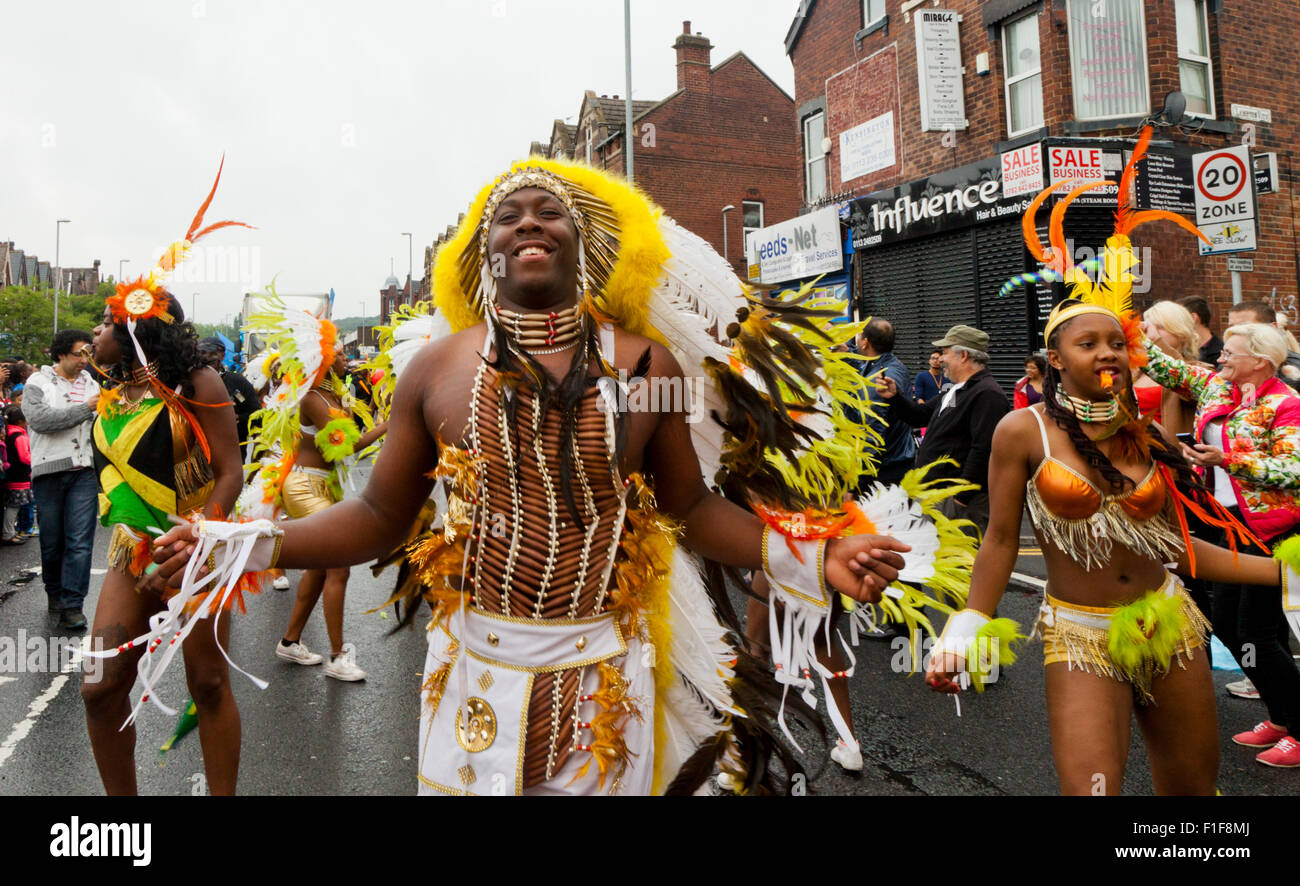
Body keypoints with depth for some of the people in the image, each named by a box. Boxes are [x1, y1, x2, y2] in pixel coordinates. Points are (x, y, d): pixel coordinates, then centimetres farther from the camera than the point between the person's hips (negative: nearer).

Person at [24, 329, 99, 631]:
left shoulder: (91, 384, 14)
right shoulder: (37, 383, 2)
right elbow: (41, 419, -16)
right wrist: (85, 408, -17)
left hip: (84, 472, 2)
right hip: (49, 472, -2)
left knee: (80, 541, -5)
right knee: (52, 541, 10)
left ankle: (72, 605, -2)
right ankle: (55, 593, 30)